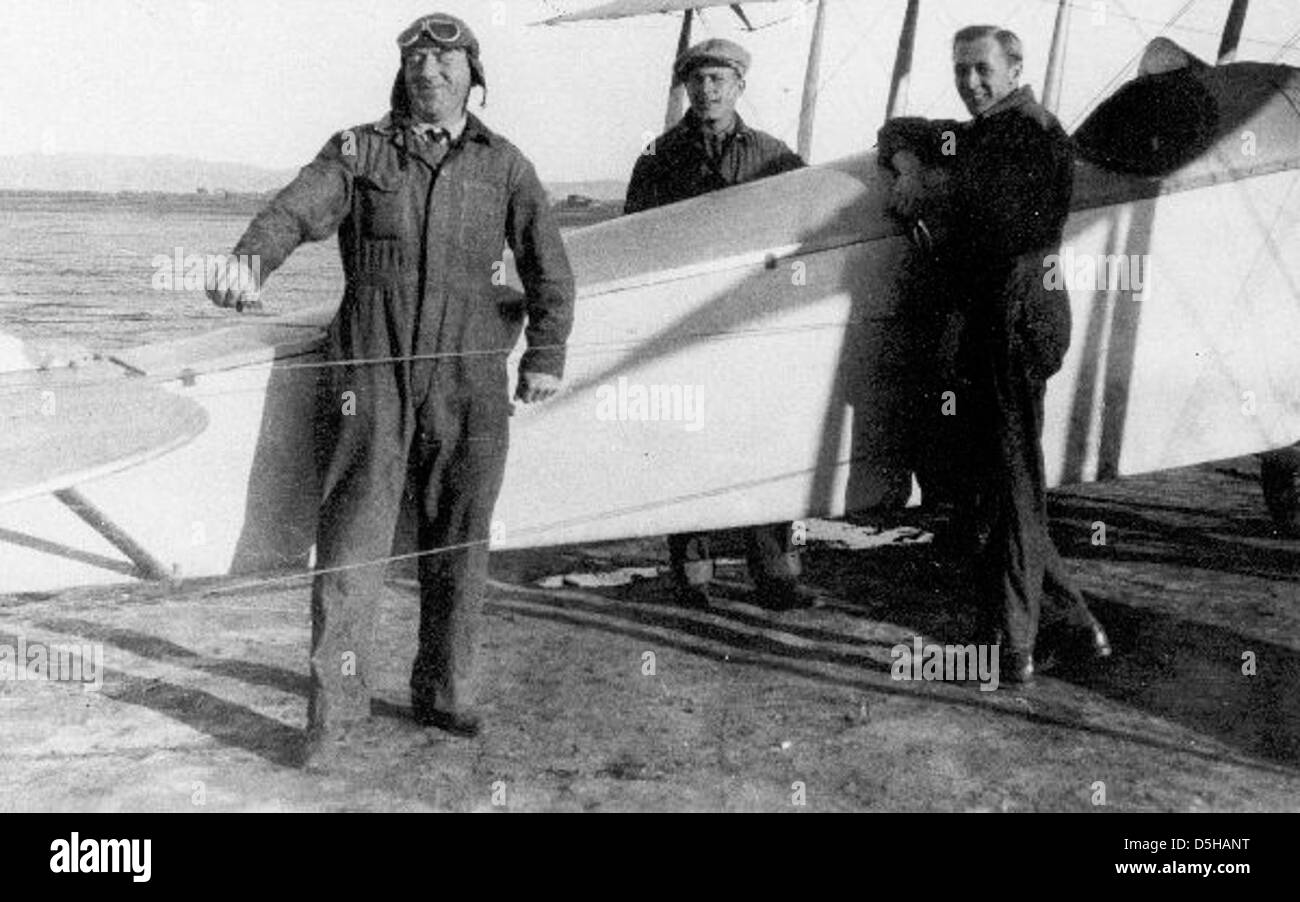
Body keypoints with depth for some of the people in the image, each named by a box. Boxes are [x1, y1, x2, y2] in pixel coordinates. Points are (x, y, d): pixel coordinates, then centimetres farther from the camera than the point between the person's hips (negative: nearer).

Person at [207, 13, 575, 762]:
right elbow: (296, 211, -9)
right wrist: (249, 263, -28)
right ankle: (338, 708, 4)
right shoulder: (358, 152, 7)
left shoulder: (504, 166, 12)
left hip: (469, 383, 2)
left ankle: (444, 694, 23)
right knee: (353, 543, -6)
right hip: (372, 374, -2)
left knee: (459, 547, 8)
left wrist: (546, 354, 5)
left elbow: (548, 267, 13)